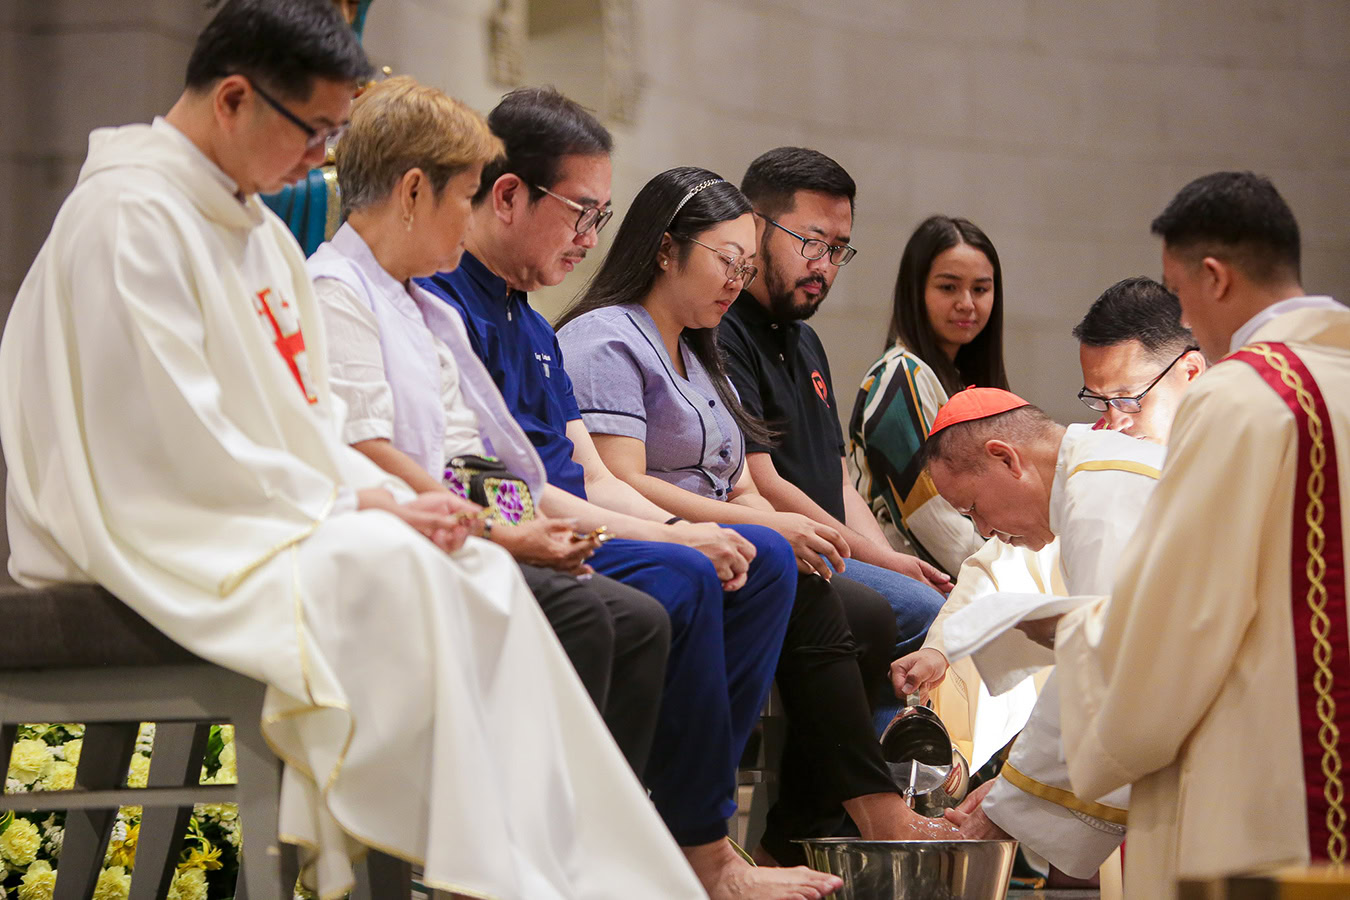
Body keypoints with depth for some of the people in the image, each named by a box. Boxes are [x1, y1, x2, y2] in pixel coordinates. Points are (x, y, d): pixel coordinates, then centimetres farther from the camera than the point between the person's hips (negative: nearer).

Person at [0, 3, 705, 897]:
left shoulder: (261, 231, 17)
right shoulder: (129, 218, -14)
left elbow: (306, 420, 19)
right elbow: (178, 441, -20)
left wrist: (384, 496, -1)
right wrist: (357, 507, -16)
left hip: (269, 514, 9)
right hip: (157, 538, -9)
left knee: (479, 569, -8)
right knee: (388, 568, -28)